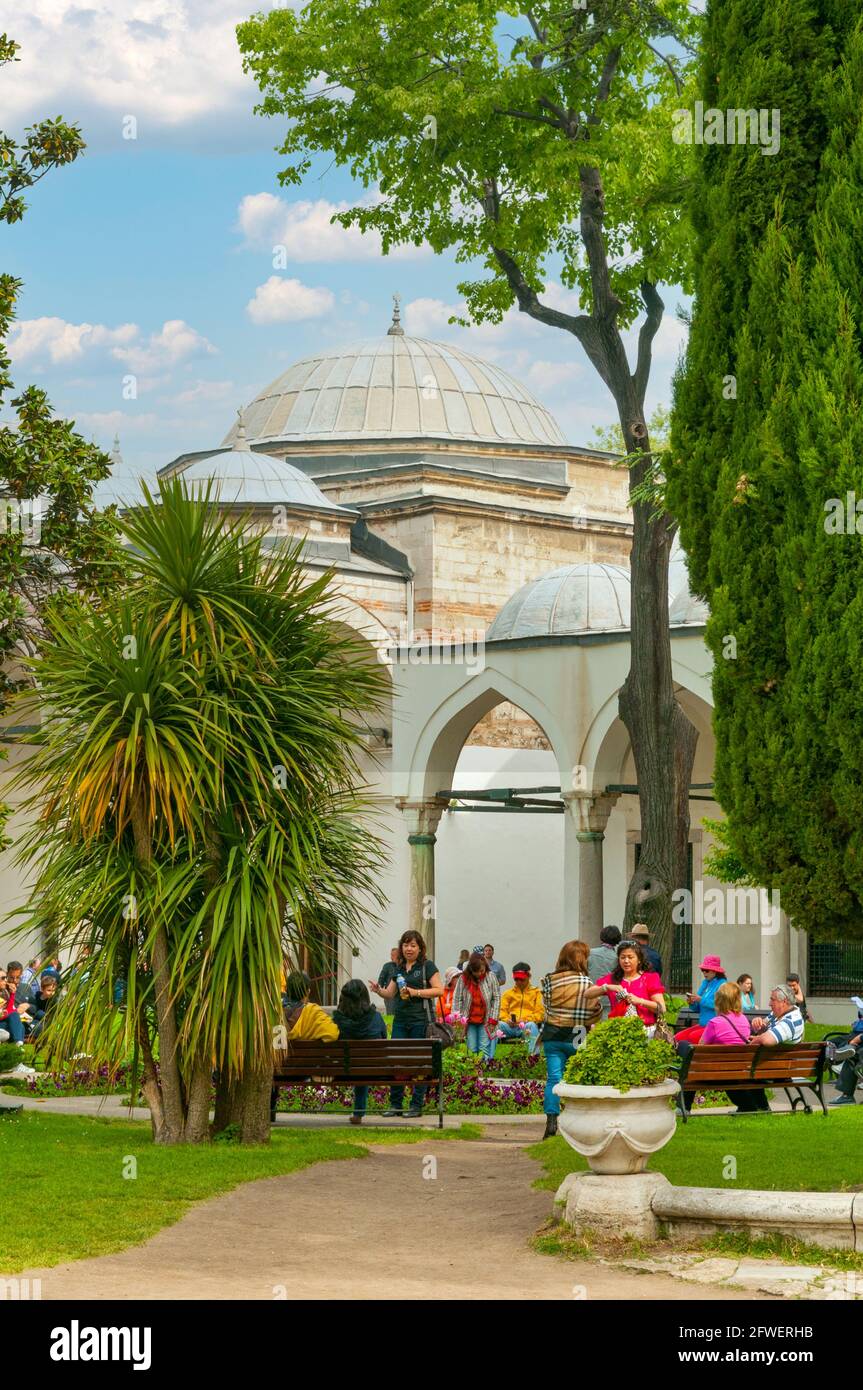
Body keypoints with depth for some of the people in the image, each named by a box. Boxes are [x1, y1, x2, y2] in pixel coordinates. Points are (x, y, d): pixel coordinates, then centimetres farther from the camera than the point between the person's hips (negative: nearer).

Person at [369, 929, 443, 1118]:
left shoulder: (427, 966, 0)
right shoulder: (400, 968, 17)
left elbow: (439, 990, -7)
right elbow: (390, 993, 19)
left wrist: (416, 992, -15)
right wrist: (378, 990, -2)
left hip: (420, 1019, -6)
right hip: (400, 1019, 6)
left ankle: (417, 1105, 4)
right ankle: (395, 1104, 8)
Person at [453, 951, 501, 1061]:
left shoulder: (491, 976, -2)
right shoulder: (463, 978, -2)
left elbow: (497, 998, 0)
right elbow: (457, 999, 3)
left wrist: (493, 1019, -5)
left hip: (485, 1022, -1)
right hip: (469, 1022, 1)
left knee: (485, 1051, -6)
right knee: (471, 1050, -1)